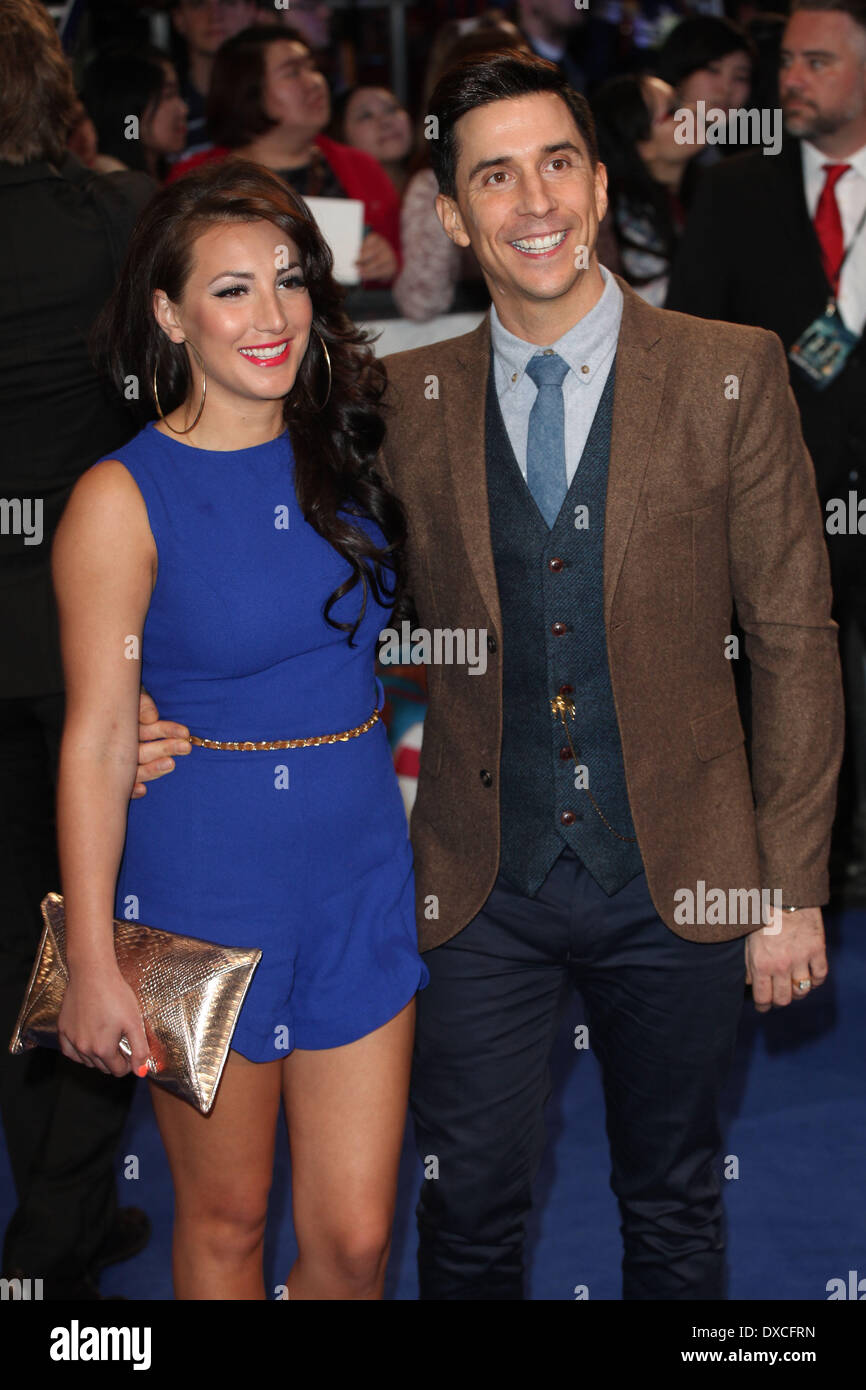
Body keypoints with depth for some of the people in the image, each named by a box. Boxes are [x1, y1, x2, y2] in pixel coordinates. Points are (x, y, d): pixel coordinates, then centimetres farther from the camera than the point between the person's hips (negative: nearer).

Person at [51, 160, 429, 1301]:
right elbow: (96, 740, -11)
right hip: (208, 884, -4)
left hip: (363, 872, 4)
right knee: (226, 1219, 11)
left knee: (355, 1238, 7)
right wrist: (91, 964, -12)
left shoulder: (345, 455, 3)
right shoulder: (123, 499, -12)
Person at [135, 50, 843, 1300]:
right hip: (482, 889, 1)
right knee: (470, 1210, 9)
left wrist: (791, 886, -6)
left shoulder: (730, 372, -4)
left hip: (674, 878, -1)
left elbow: (797, 642, -3)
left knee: (673, 1203, 15)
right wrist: (182, 717, -11)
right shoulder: (409, 401, 1)